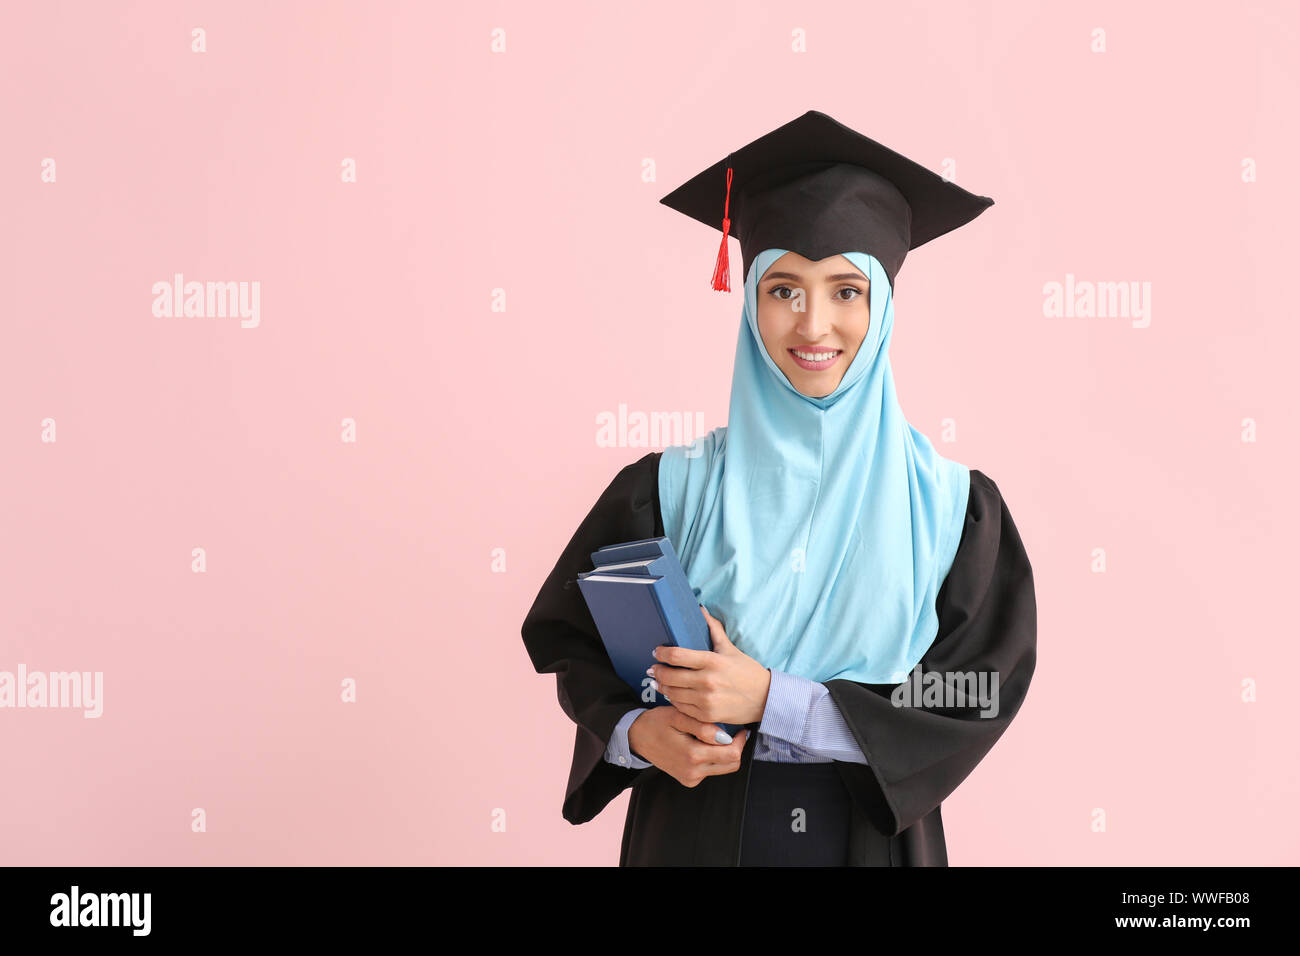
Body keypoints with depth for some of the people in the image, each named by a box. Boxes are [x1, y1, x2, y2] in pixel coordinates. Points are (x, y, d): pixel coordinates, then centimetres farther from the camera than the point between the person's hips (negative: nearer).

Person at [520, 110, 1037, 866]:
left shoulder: (955, 508, -7)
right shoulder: (668, 492, -5)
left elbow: (976, 697, -11)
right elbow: (570, 635, 3)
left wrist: (771, 700, -19)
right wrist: (638, 732, -17)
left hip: (874, 834, 0)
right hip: (695, 827, 0)